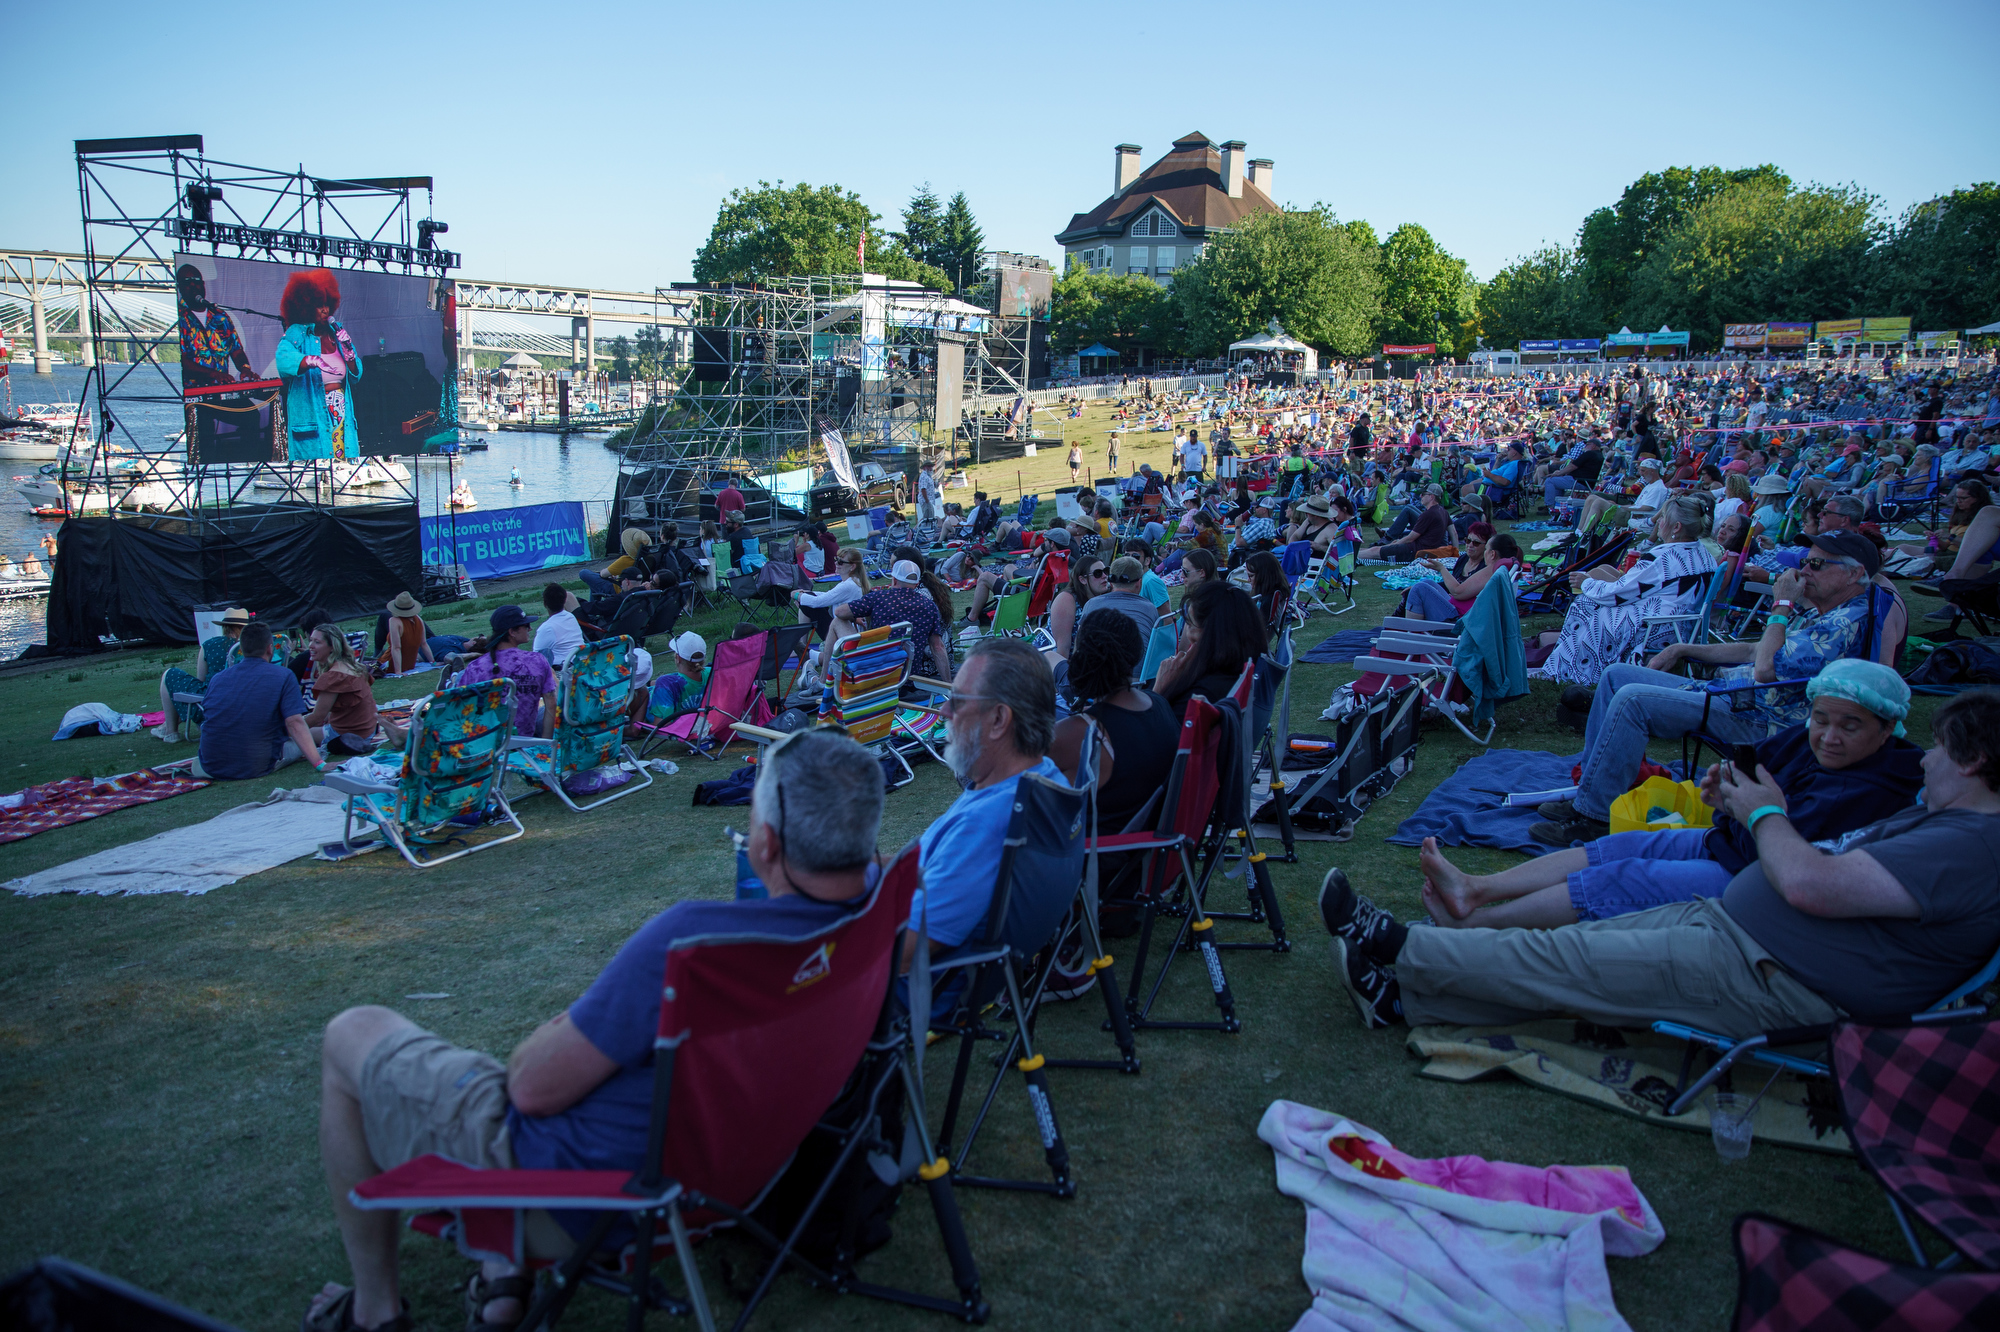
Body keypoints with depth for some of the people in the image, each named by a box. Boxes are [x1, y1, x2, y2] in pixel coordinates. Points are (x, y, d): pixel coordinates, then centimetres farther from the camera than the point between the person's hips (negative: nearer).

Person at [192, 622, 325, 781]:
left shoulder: (217, 679, 8)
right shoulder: (283, 676, -6)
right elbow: (295, 724, -15)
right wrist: (319, 763, -16)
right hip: (258, 766, -5)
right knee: (299, 743, 19)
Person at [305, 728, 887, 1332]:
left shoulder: (690, 938, -36)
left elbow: (535, 1088, -23)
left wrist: (565, 1027, -4)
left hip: (568, 1204, -7)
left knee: (351, 1036, 14)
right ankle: (505, 1275, 24)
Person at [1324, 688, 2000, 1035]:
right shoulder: (1935, 818, 19)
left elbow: (1810, 885, -26)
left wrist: (1767, 814, -7)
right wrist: (1751, 809, 3)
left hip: (1772, 980, -9)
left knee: (1557, 962, -11)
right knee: (1570, 947, 0)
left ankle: (1398, 949, -3)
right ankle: (1405, 997, -1)